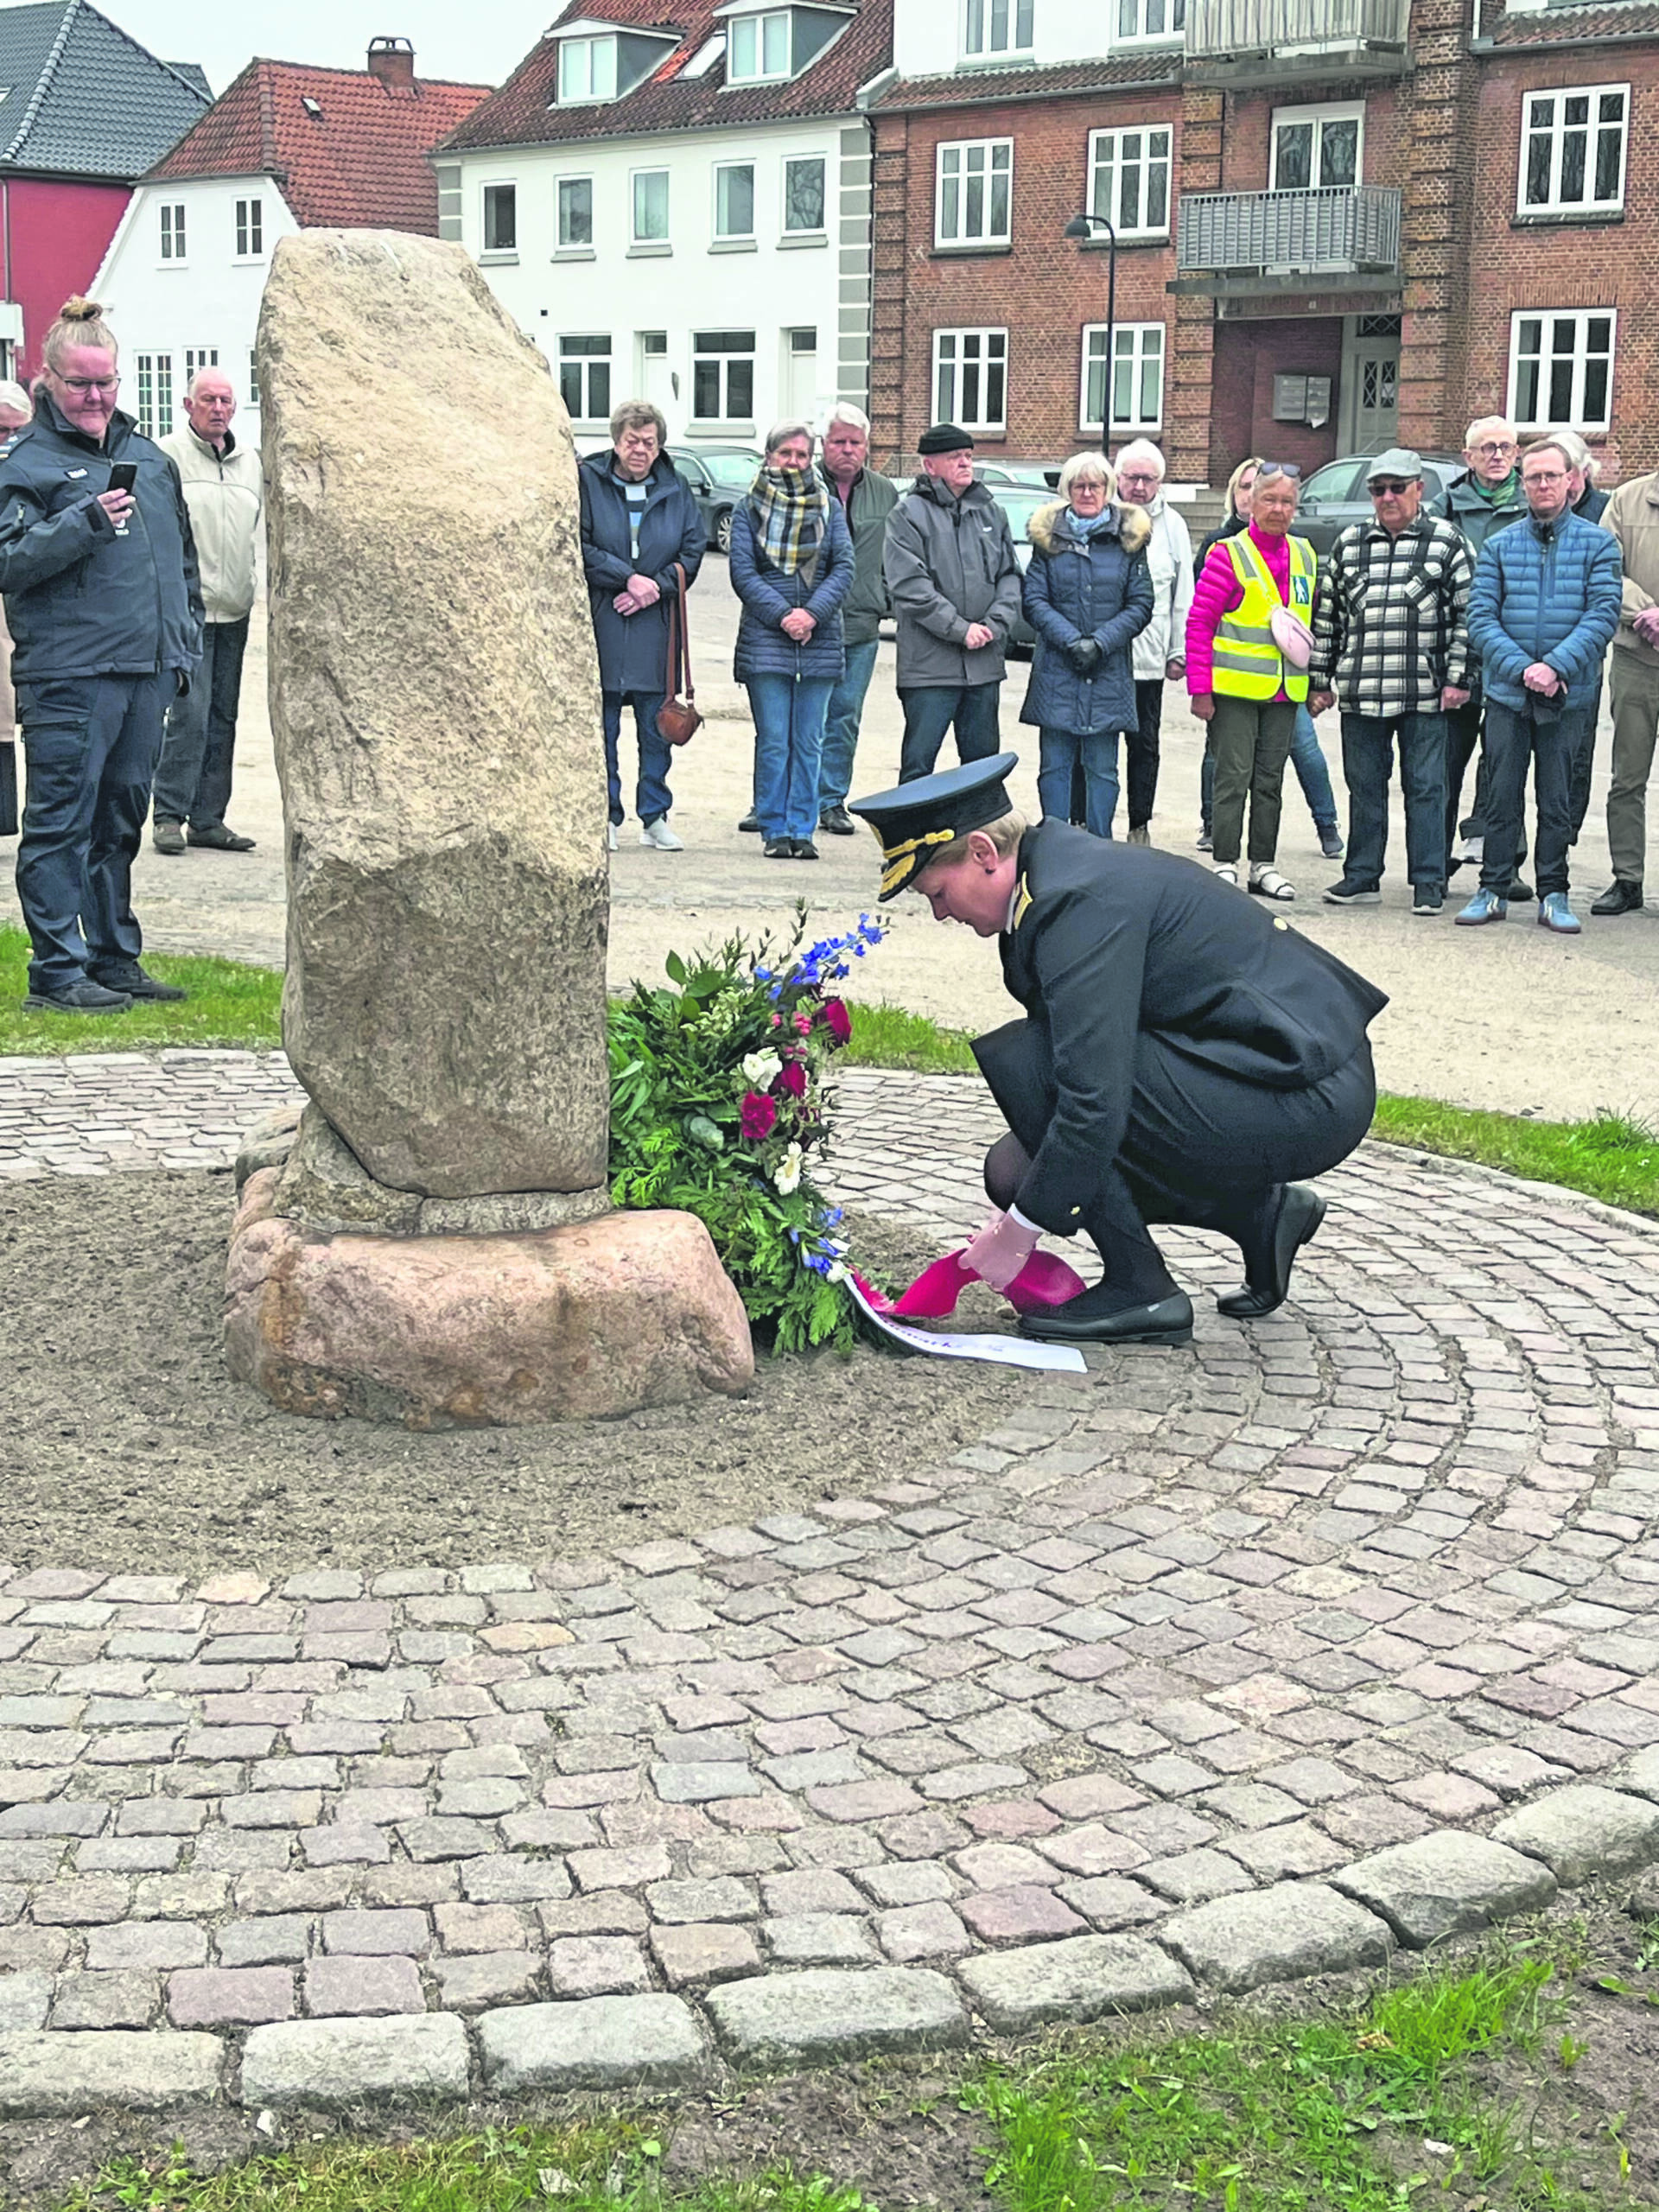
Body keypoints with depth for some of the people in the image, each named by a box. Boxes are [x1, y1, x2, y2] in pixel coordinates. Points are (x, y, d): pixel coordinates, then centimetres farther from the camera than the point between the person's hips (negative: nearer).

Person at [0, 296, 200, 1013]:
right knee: (61, 823, -5)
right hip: (68, 677, -7)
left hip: (147, 671, 7)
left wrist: (184, 643, 19)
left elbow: (182, 557, 25)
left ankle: (116, 959, 22)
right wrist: (83, 522, -22)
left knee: (120, 822, 14)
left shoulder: (148, 456, 18)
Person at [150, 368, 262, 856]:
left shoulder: (251, 462, 15)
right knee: (189, 712, -12)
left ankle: (208, 819, 14)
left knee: (223, 717, 8)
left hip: (235, 612, 6)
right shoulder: (166, 455, -3)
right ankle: (168, 815, -3)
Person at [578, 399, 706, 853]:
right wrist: (628, 578, -14)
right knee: (602, 727, 2)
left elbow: (694, 549, 6)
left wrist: (657, 586, -9)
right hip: (600, 624, -2)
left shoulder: (675, 489, 8)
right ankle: (606, 819, 10)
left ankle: (655, 819, 14)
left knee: (657, 727, 5)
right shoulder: (588, 481, 1)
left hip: (656, 627, 2)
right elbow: (580, 548, -5)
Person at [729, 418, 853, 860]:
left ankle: (802, 829, 9)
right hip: (764, 639, -2)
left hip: (820, 641, 2)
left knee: (809, 743, 3)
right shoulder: (748, 509, 6)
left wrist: (812, 613, -11)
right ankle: (775, 830, 3)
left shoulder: (829, 507, 11)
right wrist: (782, 616, -13)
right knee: (773, 741, -3)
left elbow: (844, 568, 3)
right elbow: (743, 574, -1)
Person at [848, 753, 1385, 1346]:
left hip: (1307, 1105, -10)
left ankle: (1140, 1289, -7)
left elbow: (1094, 1095, -24)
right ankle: (1259, 1212, 15)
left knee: (1022, 1063, -16)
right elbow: (1090, 1057, 18)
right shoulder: (1067, 867, 10)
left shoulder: (1082, 900, -20)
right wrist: (1026, 1196, 14)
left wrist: (1021, 1228, -13)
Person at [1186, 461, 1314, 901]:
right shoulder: (1229, 555, -6)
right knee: (1234, 776, -3)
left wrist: (1318, 681, 16)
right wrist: (1200, 687, -12)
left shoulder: (1304, 556, 12)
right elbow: (1199, 623, -7)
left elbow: (1313, 622, 21)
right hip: (1235, 687, -5)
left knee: (1270, 778, 10)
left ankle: (1264, 865, 17)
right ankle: (1225, 864, 5)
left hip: (1285, 690, 5)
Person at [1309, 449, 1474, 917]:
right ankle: (1362, 878, 18)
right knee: (1364, 787, 9)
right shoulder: (1349, 544, 11)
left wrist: (1458, 678, -5)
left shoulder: (1447, 542, 2)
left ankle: (1428, 883, 7)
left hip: (1424, 693, -3)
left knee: (1425, 787, 1)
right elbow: (1326, 615, 14)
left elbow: (1466, 615, 1)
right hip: (1360, 693, 3)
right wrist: (1320, 680, 11)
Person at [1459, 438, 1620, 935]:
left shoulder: (1596, 543, 2)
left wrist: (1555, 666, -17)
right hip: (1507, 692, 1)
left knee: (1557, 800, 6)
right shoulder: (1499, 546, 5)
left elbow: (1603, 614, -6)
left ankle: (1554, 894, 14)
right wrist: (1522, 668, -15)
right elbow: (1480, 618, -2)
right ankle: (1494, 889, 14)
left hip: (1568, 694, -1)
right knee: (1501, 796, 5)